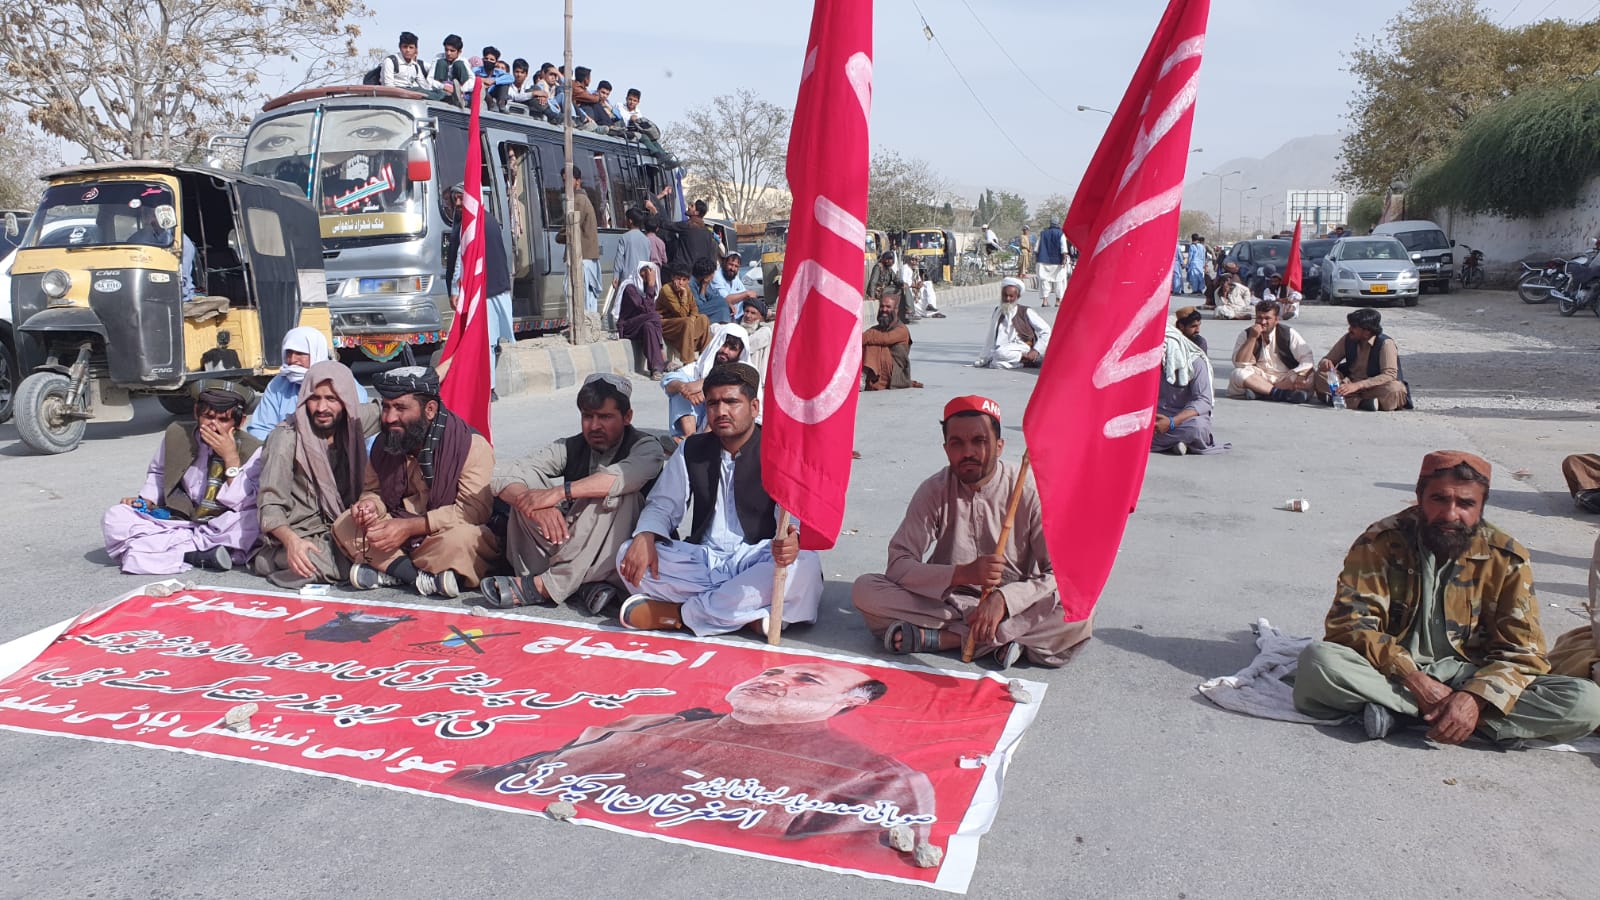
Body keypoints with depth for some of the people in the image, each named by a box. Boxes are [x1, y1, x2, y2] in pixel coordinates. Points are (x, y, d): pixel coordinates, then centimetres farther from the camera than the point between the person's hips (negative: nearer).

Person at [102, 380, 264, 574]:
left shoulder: (253, 450, -11)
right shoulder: (176, 434, -2)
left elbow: (244, 505, -20)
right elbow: (158, 473, 19)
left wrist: (231, 459, -25)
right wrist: (147, 501, 0)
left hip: (220, 530, -4)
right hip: (177, 520, 4)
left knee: (253, 519, -35)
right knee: (115, 518, -19)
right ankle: (201, 555, -28)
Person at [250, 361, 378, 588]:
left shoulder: (354, 422, 2)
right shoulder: (286, 437, -14)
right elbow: (270, 504, -19)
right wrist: (291, 540, -37)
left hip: (342, 532, 7)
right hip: (301, 534, -7)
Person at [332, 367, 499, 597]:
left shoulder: (472, 445, -16)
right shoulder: (384, 444, 5)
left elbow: (473, 509, -23)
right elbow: (372, 490, 18)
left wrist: (410, 526, -25)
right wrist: (370, 505, -8)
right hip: (406, 538, 7)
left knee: (462, 538, -39)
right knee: (343, 524, -10)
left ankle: (389, 571, -21)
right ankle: (427, 579, -23)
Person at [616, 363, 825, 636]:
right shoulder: (691, 450, 10)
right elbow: (663, 505, 12)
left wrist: (792, 540, -41)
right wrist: (645, 537, -13)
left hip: (757, 560, -3)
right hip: (702, 559, 4)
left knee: (804, 565, -36)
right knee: (628, 556, -21)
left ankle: (678, 613, -29)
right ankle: (751, 611, -27)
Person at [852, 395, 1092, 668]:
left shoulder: (1029, 492, -10)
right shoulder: (934, 491, -6)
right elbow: (898, 565, -14)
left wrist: (1003, 598, -30)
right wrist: (963, 574, -29)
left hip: (1014, 605, 0)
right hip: (947, 601, 1)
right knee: (864, 589, -22)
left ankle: (934, 637, -26)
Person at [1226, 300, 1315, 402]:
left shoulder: (1288, 333, -2)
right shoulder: (1246, 334, -1)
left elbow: (1308, 359, -9)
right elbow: (1239, 364, -12)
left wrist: (1298, 377, -29)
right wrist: (1252, 338, -19)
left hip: (1286, 379, 0)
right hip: (1258, 378, 0)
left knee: (1309, 380, -29)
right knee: (1238, 374, -30)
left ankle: (1260, 392, -28)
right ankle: (1281, 393, -33)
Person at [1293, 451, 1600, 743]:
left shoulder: (1505, 558, -2)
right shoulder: (1381, 542, -6)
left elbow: (1523, 650, -6)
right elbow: (1349, 622, -13)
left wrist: (1475, 698, -26)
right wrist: (1414, 680, -25)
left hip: (1470, 680, 3)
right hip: (1395, 675, -3)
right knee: (1318, 660, -34)